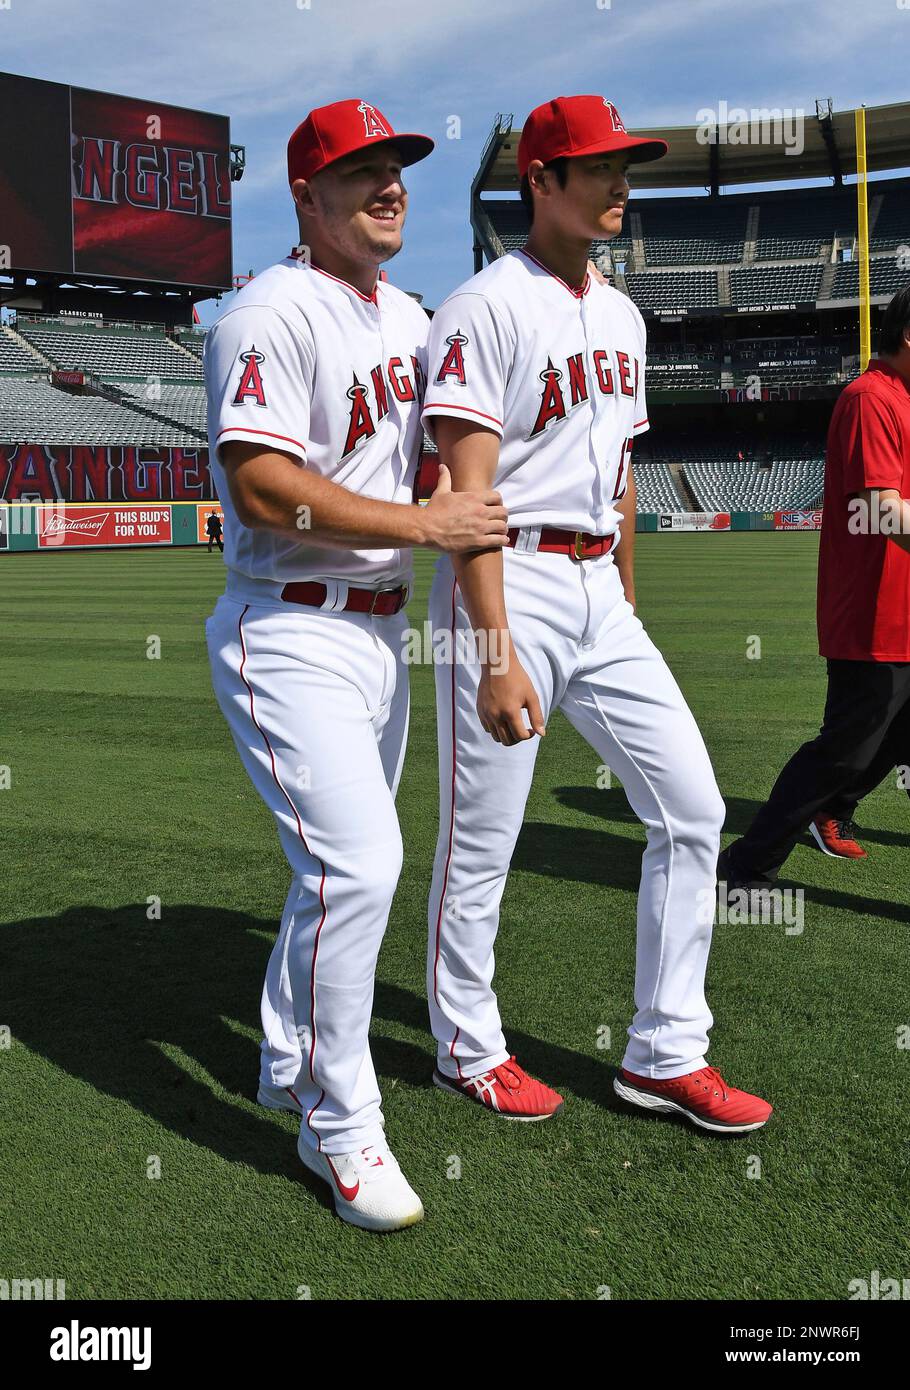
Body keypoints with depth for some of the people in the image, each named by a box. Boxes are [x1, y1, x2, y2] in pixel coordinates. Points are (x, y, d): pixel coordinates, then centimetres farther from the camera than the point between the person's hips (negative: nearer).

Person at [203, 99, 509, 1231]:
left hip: (379, 629, 9)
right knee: (359, 863, -17)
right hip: (292, 636, -9)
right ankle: (338, 1126, 1)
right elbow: (263, 489, -23)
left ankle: (290, 1068, 35)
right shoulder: (274, 313, -13)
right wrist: (423, 523, -20)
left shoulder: (406, 315, 15)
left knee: (348, 865, 16)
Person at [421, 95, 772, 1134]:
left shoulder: (620, 315, 16)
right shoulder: (486, 309, -10)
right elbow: (467, 493, -18)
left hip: (599, 596, 8)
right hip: (510, 590, -8)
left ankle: (665, 1056, 17)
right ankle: (468, 1052, 24)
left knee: (691, 810, 5)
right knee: (482, 841, 3)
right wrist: (497, 653, -25)